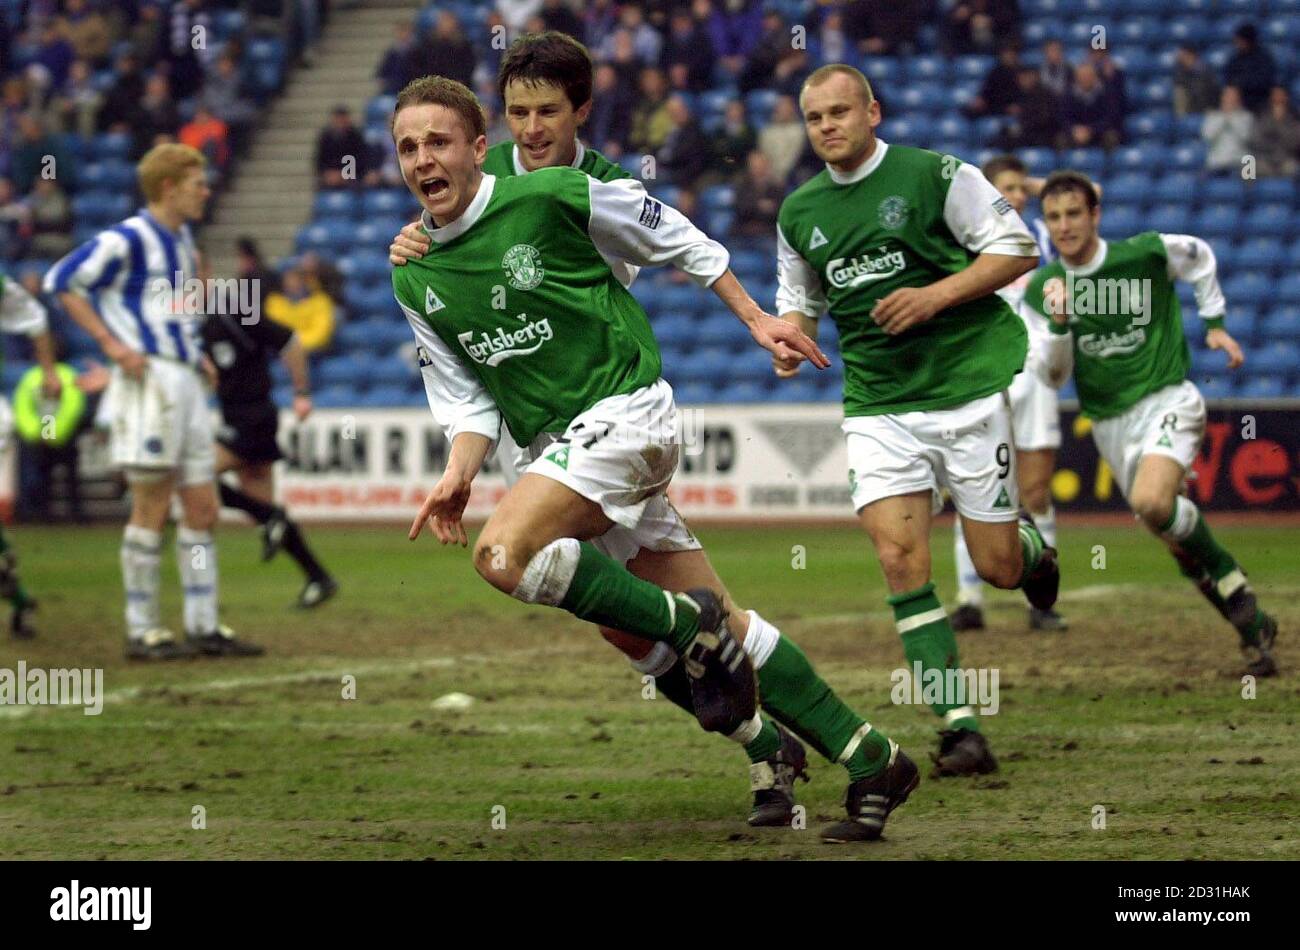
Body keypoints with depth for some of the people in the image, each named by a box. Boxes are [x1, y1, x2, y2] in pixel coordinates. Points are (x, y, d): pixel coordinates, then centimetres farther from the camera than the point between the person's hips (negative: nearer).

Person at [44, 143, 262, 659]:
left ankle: (204, 626, 14)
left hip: (186, 381, 9)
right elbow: (61, 281, -12)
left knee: (202, 507, 8)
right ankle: (142, 631, 2)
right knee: (152, 508, -5)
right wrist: (112, 344, -16)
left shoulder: (180, 238, 16)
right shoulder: (128, 239, -10)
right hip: (150, 381, -9)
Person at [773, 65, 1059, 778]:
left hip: (970, 388, -3)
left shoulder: (934, 175, -6)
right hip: (878, 406, 3)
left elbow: (1018, 249, -5)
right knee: (901, 562, -14)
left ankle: (1032, 547, 39)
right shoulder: (799, 212, 9)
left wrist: (938, 294, -15)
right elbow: (800, 298, 23)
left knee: (996, 569, 0)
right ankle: (960, 727, -10)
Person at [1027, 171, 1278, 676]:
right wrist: (1059, 322, -19)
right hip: (1109, 422, 4)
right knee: (1177, 534, 7)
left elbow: (1201, 258, 13)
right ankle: (1254, 624, 23)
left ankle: (1215, 567, -5)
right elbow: (1052, 376, -3)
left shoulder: (1148, 254, -10)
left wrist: (1214, 322, 11)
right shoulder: (1042, 290, -3)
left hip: (1166, 401, -4)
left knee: (1152, 502, -31)